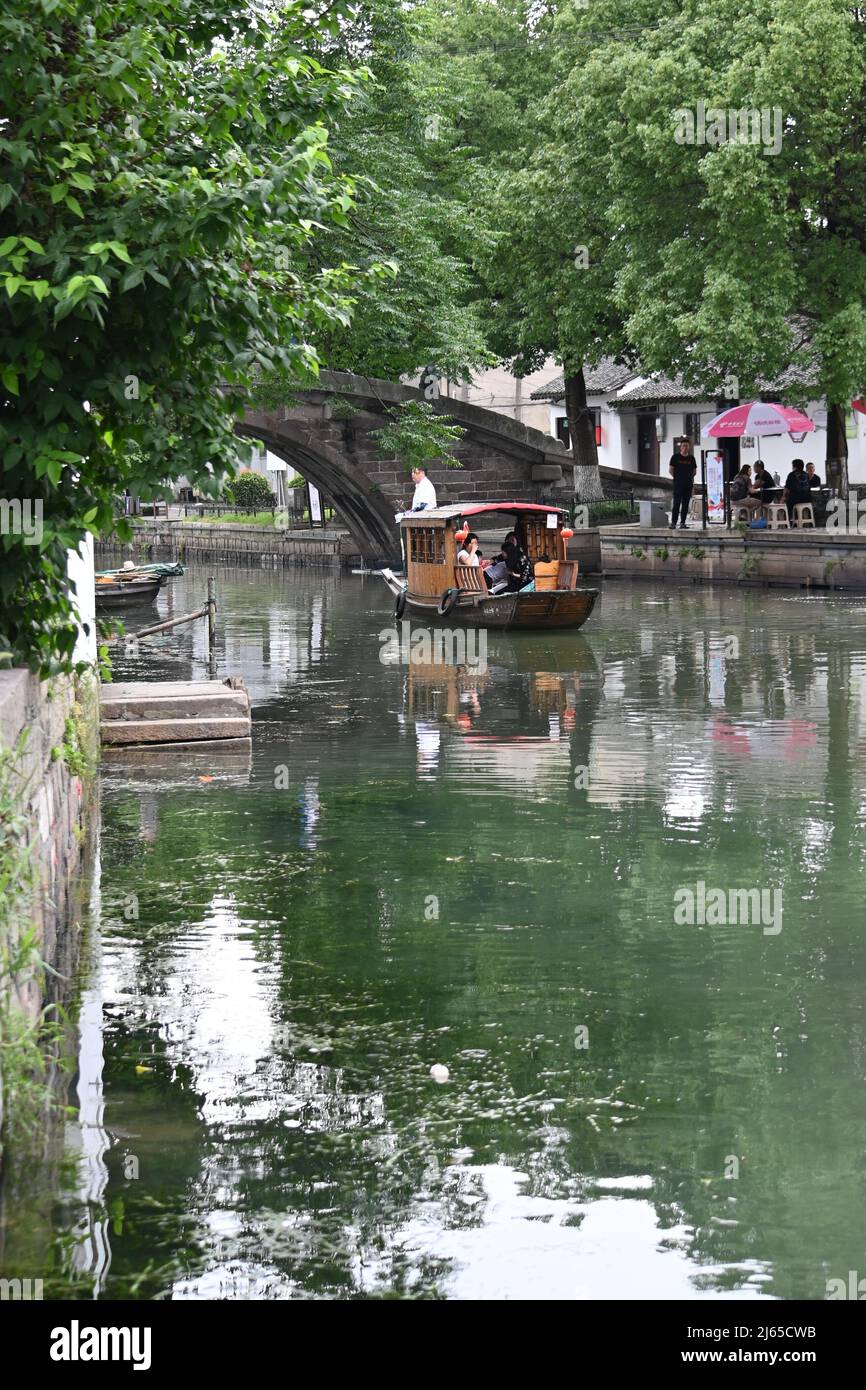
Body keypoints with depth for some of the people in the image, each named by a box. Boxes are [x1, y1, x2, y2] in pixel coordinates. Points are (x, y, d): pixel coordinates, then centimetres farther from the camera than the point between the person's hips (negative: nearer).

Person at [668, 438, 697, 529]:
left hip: (688, 484, 3)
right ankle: (673, 522, -10)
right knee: (677, 503, -9)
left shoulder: (691, 458, 10)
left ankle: (682, 523, 7)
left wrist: (690, 478, 5)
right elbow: (670, 470, 4)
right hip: (678, 484, -3)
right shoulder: (675, 457, 2)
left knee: (685, 504, 3)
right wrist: (677, 477, -1)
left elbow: (694, 471, 18)